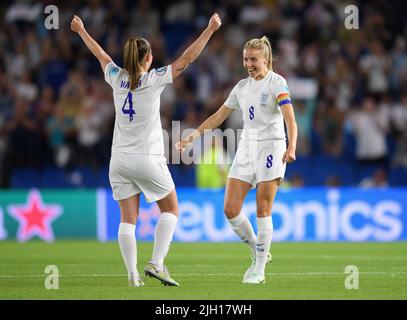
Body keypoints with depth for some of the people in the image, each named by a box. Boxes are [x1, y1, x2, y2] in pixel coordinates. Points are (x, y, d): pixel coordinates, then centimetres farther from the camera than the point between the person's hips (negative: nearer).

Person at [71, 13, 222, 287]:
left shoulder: (117, 78, 2)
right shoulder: (154, 80, -9)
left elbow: (101, 54, 19)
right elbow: (187, 59, -7)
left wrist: (81, 31, 36)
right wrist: (210, 30, -1)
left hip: (120, 159, 4)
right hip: (148, 159, -4)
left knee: (128, 218, 4)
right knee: (170, 209, 11)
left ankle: (133, 274, -4)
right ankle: (156, 263, -3)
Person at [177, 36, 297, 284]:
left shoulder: (276, 82, -6)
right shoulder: (242, 86, 13)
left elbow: (290, 119, -18)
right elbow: (219, 117, 21)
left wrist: (291, 147, -33)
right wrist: (193, 136, 14)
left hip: (271, 147, -6)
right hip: (246, 148, 7)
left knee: (263, 211, -7)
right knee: (230, 209, -2)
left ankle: (259, 270, 1)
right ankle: (259, 253, 18)